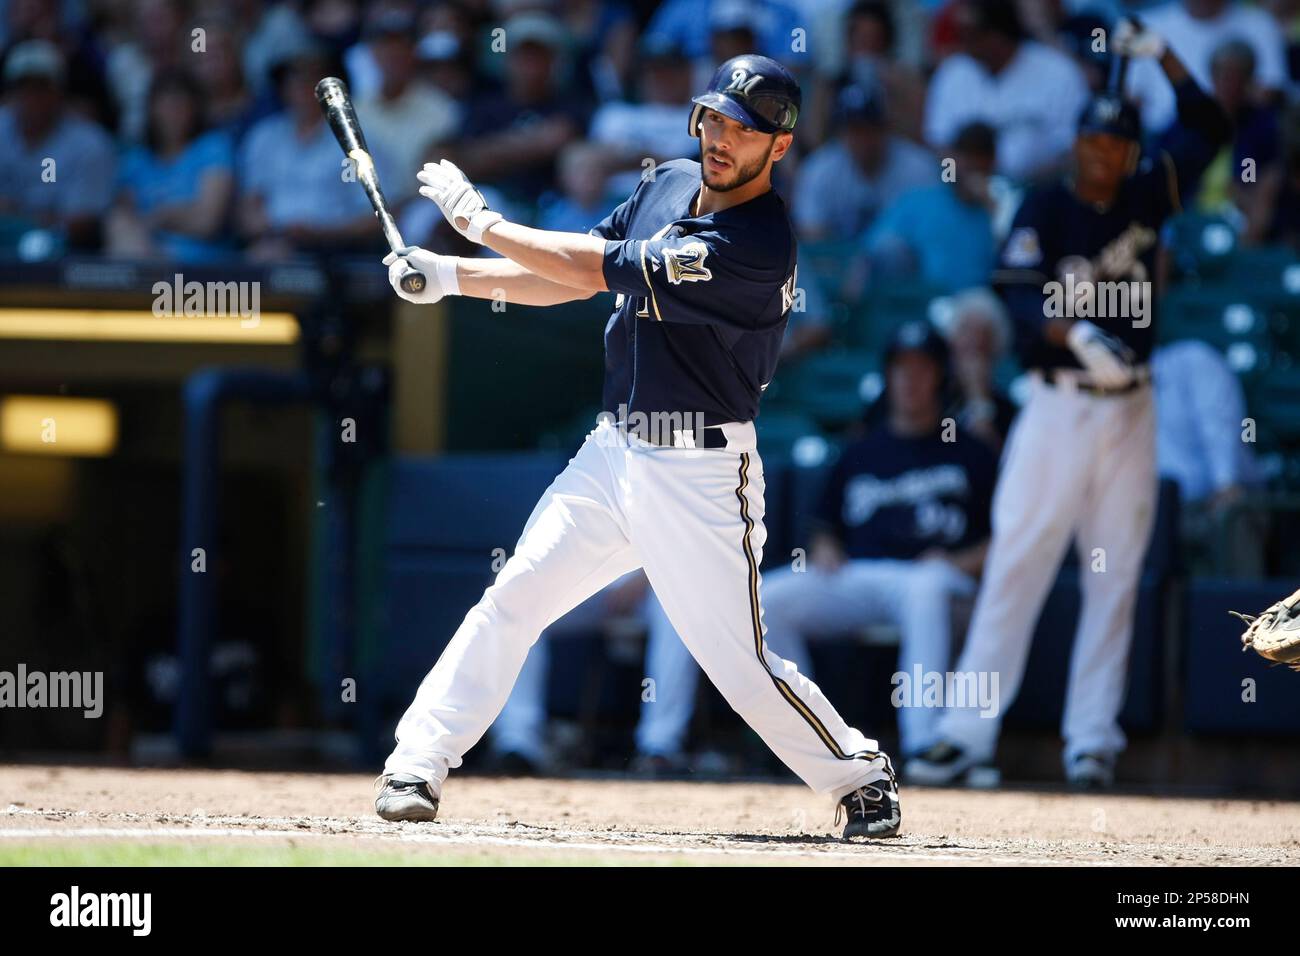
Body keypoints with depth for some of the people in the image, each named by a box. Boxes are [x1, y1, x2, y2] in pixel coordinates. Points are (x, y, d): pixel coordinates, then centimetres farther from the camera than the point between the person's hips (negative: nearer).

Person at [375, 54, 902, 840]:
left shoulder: (757, 245, -22)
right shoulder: (672, 185, 6)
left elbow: (595, 267, -21)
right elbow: (572, 278, 11)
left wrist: (475, 218, -12)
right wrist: (452, 275, -1)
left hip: (700, 473, -7)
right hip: (615, 451, 7)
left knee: (742, 664, -4)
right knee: (512, 598, -1)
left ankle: (861, 777, 17)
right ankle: (418, 769, 2)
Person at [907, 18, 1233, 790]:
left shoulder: (1145, 199, 8)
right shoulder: (1045, 211, -2)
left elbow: (1214, 132, 8)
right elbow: (1023, 300, -15)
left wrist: (1162, 58, -1)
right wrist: (1076, 334, -33)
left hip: (1130, 411, 3)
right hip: (1058, 404, -3)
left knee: (1115, 579, 2)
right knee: (1016, 566, -6)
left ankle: (1092, 740, 6)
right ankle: (967, 735, -8)